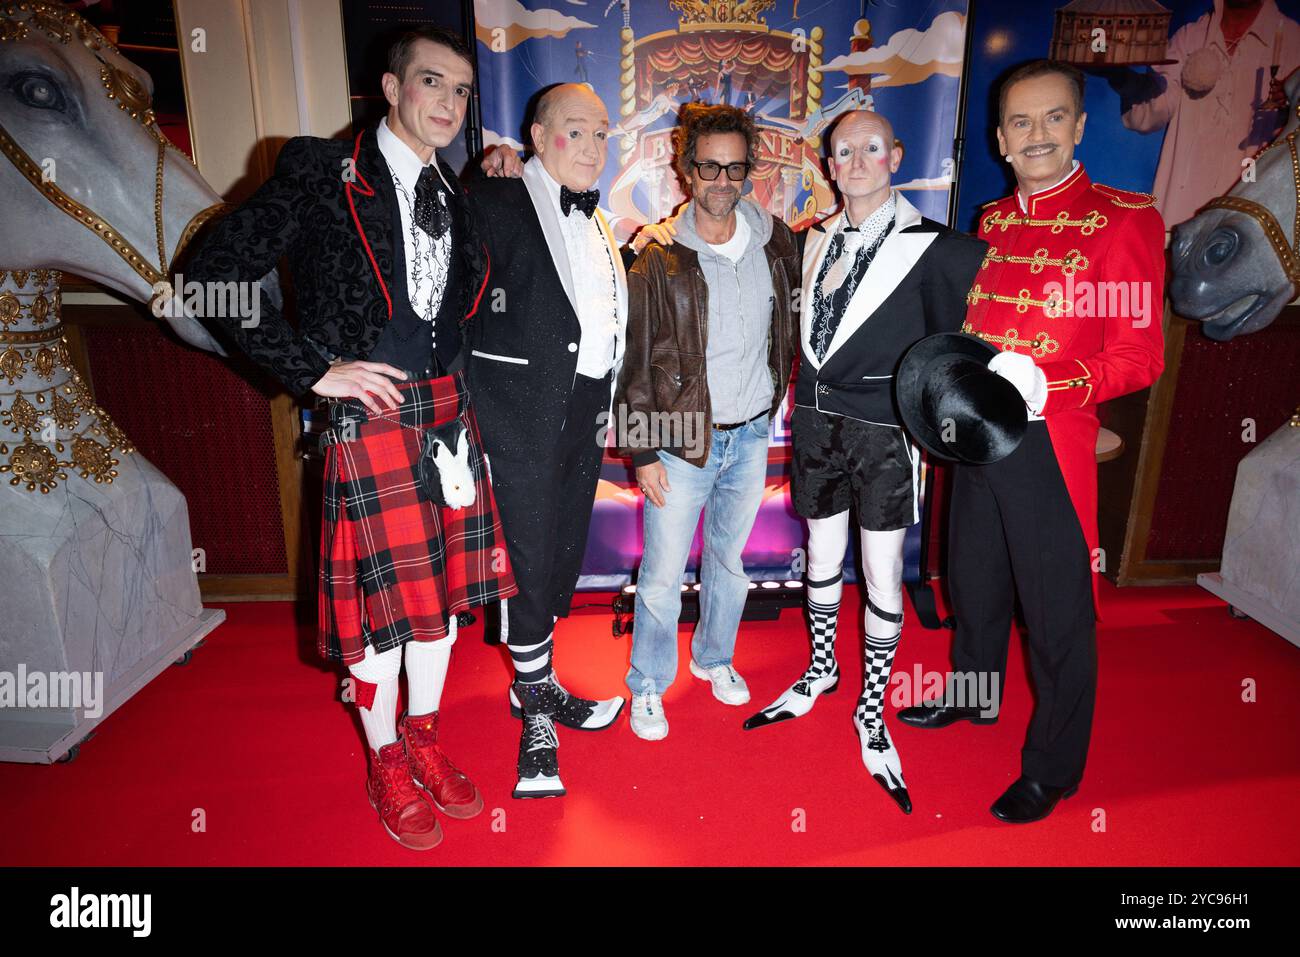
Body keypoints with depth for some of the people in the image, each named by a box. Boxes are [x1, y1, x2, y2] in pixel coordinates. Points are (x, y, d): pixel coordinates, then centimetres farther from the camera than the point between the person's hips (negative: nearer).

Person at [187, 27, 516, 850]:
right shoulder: (322, 173, -5)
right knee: (382, 597, 3)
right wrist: (314, 370, -13)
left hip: (449, 412, 6)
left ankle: (424, 740, 34)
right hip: (369, 415, -6)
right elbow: (216, 273, -10)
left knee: (447, 585, 13)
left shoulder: (458, 197, 14)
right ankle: (387, 766, 26)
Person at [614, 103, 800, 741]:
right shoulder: (659, 260, -8)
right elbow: (635, 362, -7)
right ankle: (648, 686, 24)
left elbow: (791, 320, 17)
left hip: (751, 435, 4)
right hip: (682, 443, -3)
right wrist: (642, 452, -8)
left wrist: (775, 397, 11)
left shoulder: (775, 242, 2)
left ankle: (714, 657, 41)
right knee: (662, 577, 3)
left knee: (729, 560, 19)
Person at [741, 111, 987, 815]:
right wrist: (797, 400, 9)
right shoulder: (816, 240, 7)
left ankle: (872, 709, 21)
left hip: (884, 430, -4)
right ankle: (821, 669, 38)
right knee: (822, 554, 17)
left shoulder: (930, 247, -7)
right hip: (816, 419, 4)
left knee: (883, 574, 2)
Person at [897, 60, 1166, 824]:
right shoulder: (991, 221, 11)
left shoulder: (1125, 219, -8)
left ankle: (1054, 768, 23)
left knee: (1058, 609, 4)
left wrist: (1049, 390, -27)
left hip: (1050, 446, -6)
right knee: (974, 581, 20)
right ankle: (971, 693, 45)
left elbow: (1141, 354, -12)